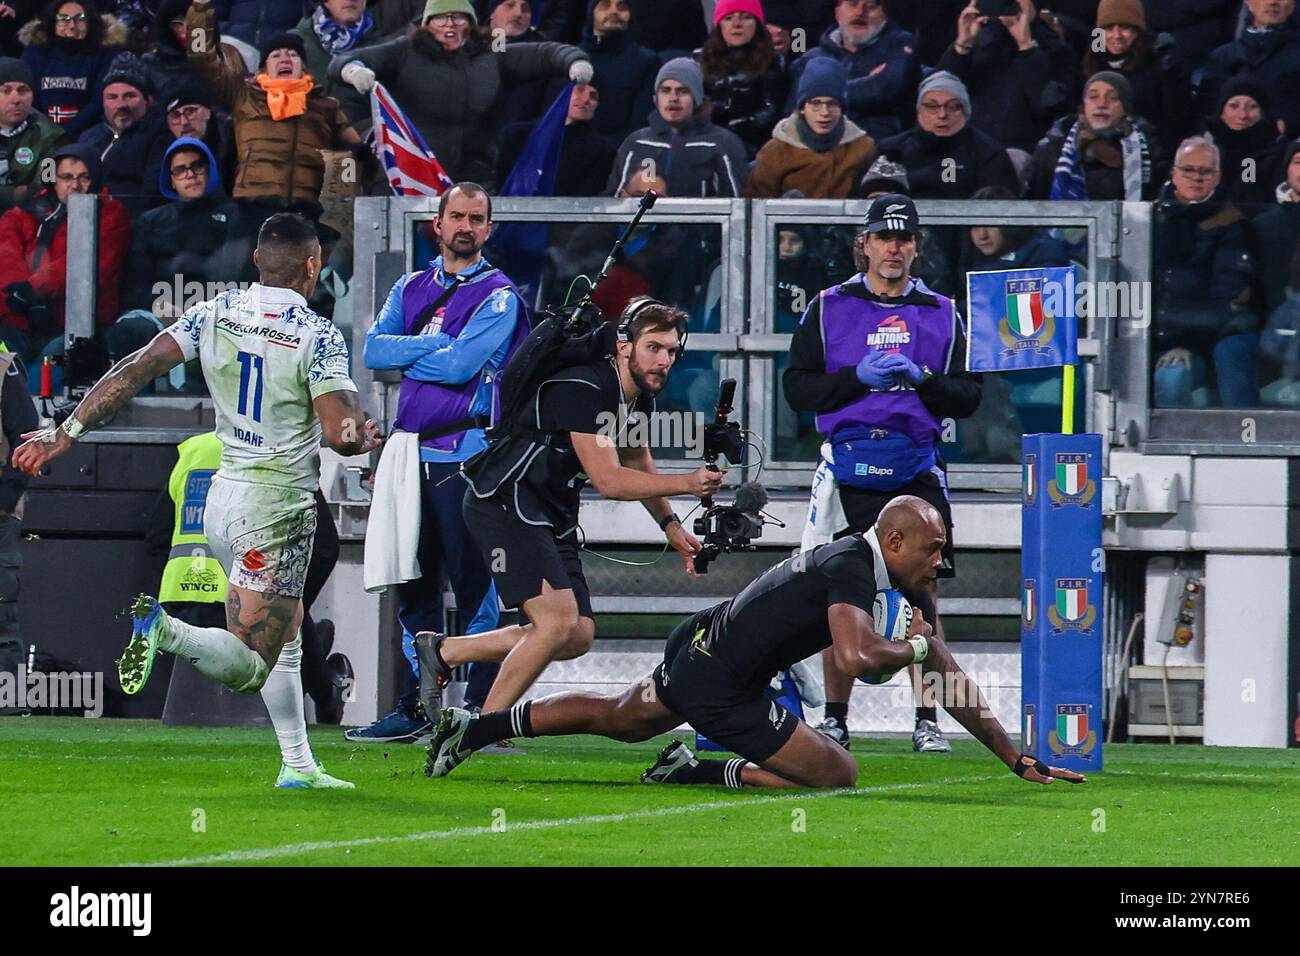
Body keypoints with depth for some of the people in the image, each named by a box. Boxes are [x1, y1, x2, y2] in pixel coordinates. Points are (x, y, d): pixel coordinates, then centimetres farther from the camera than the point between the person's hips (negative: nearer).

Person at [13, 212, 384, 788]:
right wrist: (364, 439, 5)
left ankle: (298, 764, 25)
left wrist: (67, 432, 0)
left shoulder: (216, 314, 2)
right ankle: (164, 630, -33)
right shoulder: (317, 335, -13)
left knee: (284, 639, 23)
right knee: (248, 668, -9)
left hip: (222, 497, 7)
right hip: (278, 506, -7)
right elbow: (340, 435, -18)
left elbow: (135, 370, -3)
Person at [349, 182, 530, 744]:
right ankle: (416, 709, 18)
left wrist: (404, 355, -2)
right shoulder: (412, 288, 15)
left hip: (466, 455, -6)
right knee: (414, 588, 10)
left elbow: (460, 366, -15)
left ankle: (481, 712, -5)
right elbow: (374, 349, 1)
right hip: (413, 454, 6)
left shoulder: (498, 296, -3)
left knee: (474, 587, -7)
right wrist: (437, 346, -10)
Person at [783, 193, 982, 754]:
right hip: (849, 469, -1)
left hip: (918, 470, 1)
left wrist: (920, 377, -10)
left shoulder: (941, 314, 12)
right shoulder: (828, 309, 8)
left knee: (923, 592, -4)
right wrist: (860, 377, -12)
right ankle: (834, 718, 9)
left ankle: (927, 721, -1)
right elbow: (798, 389, 2)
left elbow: (968, 398, 8)